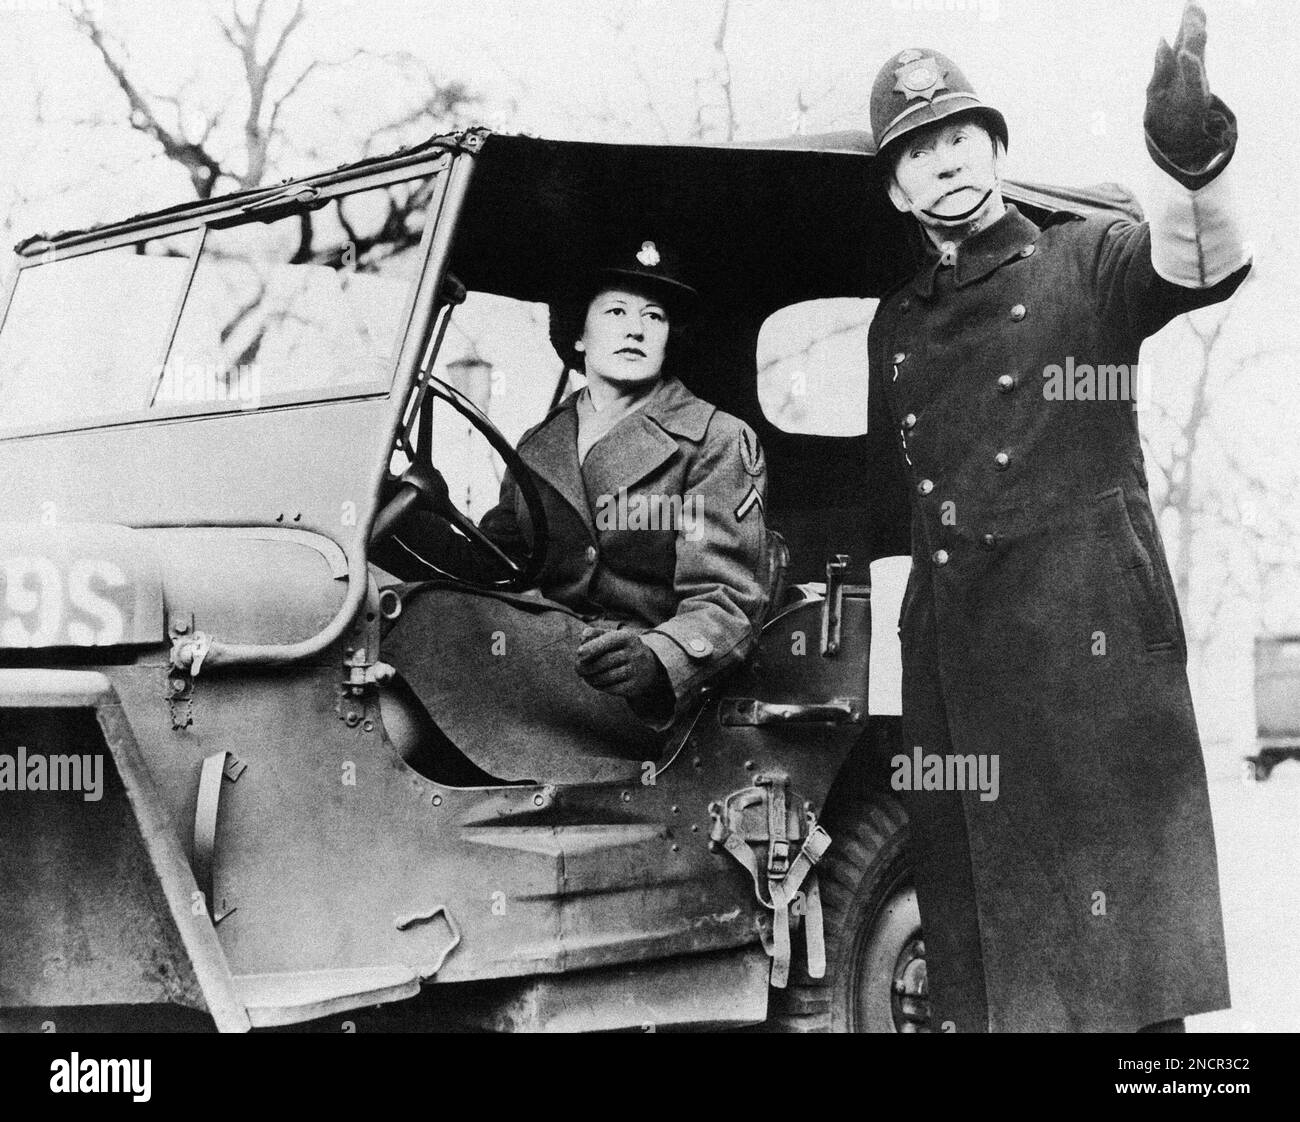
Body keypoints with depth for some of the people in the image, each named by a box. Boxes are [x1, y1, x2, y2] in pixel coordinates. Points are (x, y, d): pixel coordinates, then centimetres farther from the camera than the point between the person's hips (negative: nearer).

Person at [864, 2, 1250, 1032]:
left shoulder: (1083, 262, 6)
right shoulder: (897, 325, 21)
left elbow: (1201, 270, -15)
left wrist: (1191, 161, -34)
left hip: (1088, 641, -5)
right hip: (951, 660, 5)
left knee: (1107, 956, -10)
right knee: (970, 933, 3)